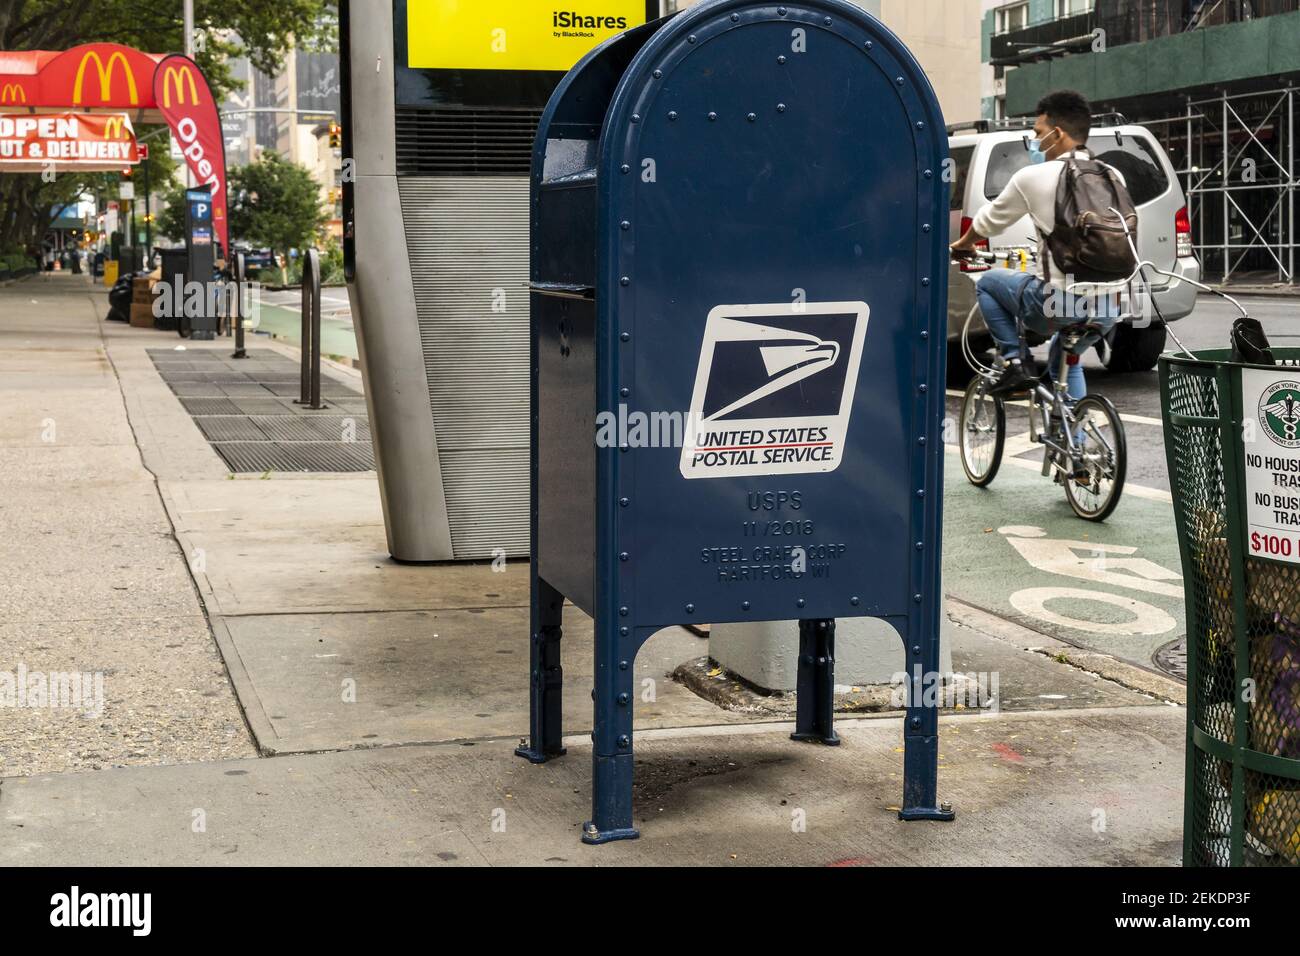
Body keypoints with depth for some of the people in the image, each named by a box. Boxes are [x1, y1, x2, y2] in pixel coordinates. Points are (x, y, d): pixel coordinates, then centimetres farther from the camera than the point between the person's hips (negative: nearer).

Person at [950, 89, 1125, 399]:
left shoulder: (1034, 178, -4)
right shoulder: (1113, 177, 9)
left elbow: (989, 221, 11)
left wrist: (963, 245, 32)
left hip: (1059, 303, -6)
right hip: (1108, 308, 6)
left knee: (988, 282, 19)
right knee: (1065, 358, 33)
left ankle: (1015, 362, 11)